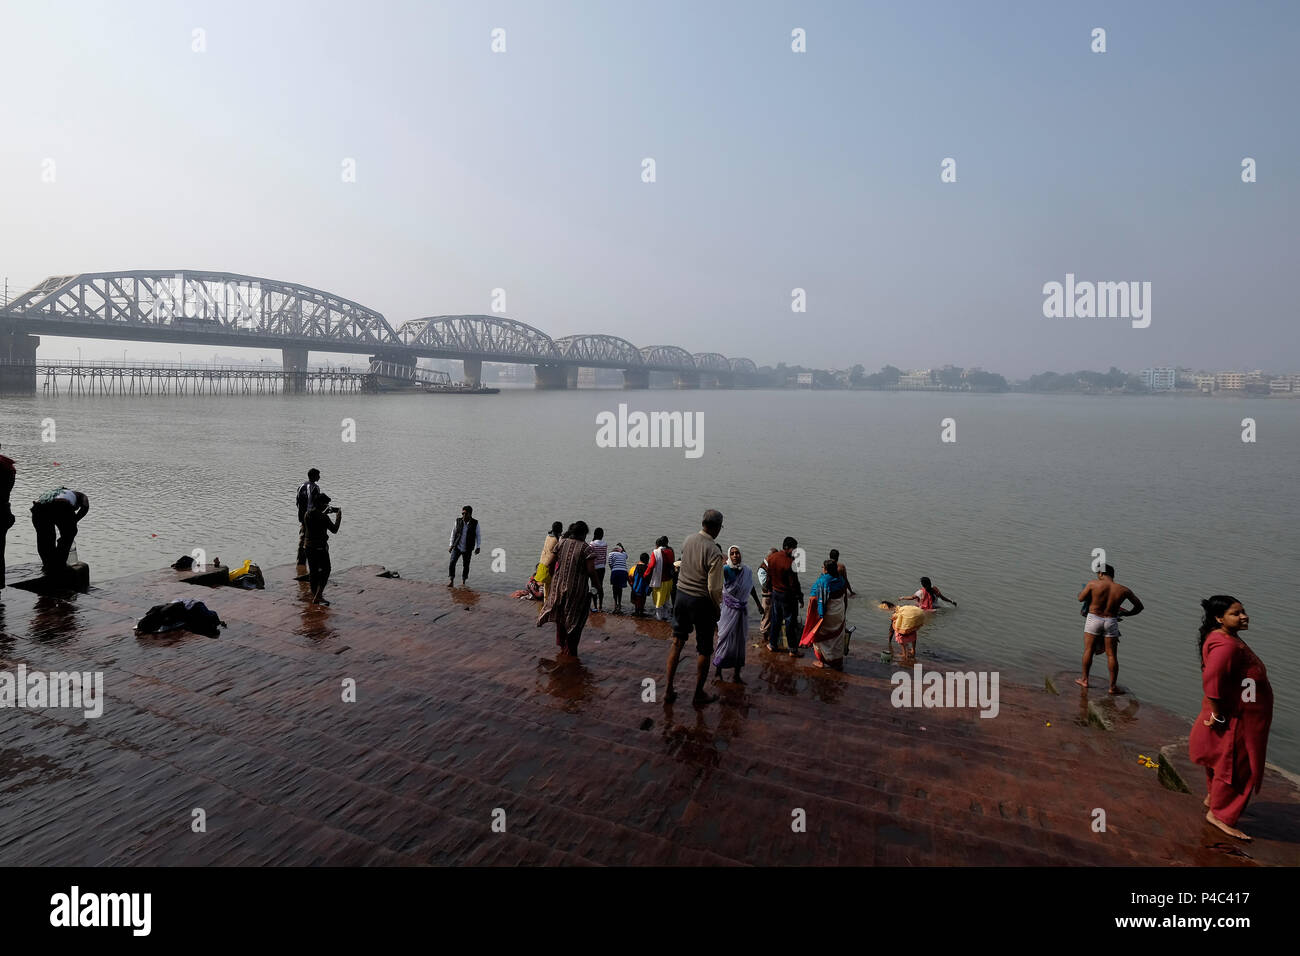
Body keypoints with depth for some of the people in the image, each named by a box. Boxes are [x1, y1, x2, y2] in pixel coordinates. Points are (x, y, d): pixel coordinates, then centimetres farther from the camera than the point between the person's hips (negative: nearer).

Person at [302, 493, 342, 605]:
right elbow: (334, 530, -10)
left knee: (313, 571, 17)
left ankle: (314, 595, 28)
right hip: (320, 548, -7)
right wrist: (338, 516, 0)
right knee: (325, 570, 6)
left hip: (309, 546, 7)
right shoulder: (323, 518, -19)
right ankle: (318, 596, -1)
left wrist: (325, 513, 20)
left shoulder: (308, 514, 1)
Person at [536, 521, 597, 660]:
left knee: (561, 616, 24)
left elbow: (551, 563, 2)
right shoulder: (586, 548, -14)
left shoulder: (562, 543, -1)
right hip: (577, 589, -4)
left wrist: (553, 578, 17)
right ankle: (570, 652, 20)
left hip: (559, 585, 4)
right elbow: (591, 570, -19)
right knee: (575, 620, 11)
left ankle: (561, 644, 39)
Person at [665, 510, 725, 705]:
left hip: (681, 594, 6)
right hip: (701, 601, -6)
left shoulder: (688, 541, -2)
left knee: (677, 642, 18)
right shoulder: (714, 552, -22)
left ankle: (669, 691, 23)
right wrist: (718, 609, -3)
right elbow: (714, 589, -20)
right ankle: (698, 694, 24)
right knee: (704, 650, 11)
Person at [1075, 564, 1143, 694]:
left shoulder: (1093, 584, -10)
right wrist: (1126, 614, 24)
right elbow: (1139, 606, 10)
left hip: (1093, 620, -2)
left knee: (1088, 650, 9)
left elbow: (1080, 598, -2)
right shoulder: (1123, 590, -1)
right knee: (1112, 655, 8)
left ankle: (1084, 680, 18)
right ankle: (1113, 687, 13)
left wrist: (1085, 589, 16)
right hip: (1111, 622, 2)